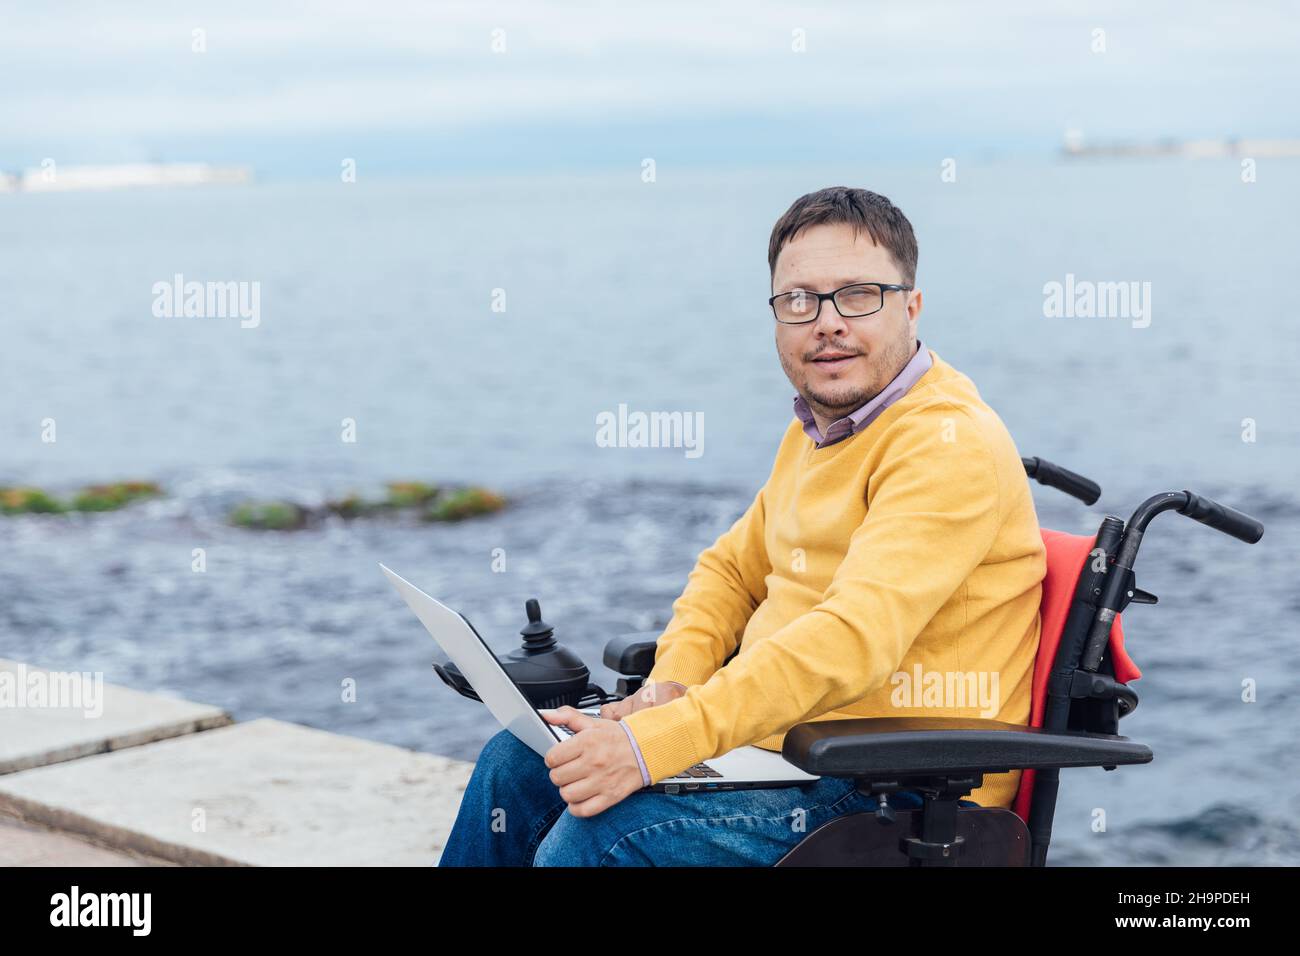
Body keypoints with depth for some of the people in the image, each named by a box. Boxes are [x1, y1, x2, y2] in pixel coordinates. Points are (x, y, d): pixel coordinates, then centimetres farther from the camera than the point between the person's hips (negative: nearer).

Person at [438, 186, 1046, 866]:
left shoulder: (950, 442, -19)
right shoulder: (817, 424, 13)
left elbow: (853, 637, -31)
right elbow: (732, 568, 21)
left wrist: (656, 742, -36)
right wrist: (670, 689, -1)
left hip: (892, 787, -9)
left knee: (595, 836, -24)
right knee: (517, 762, 5)